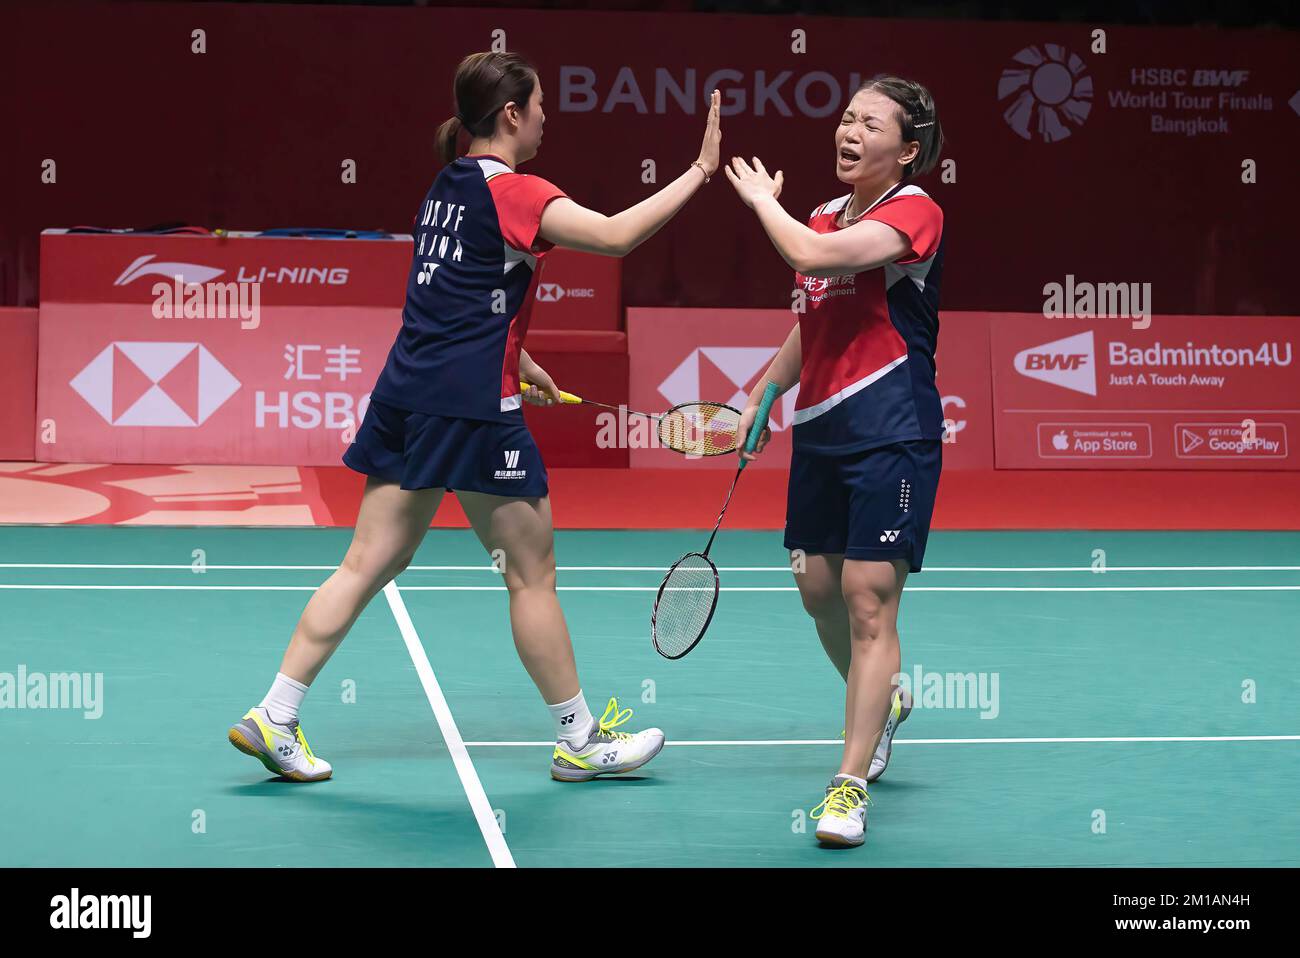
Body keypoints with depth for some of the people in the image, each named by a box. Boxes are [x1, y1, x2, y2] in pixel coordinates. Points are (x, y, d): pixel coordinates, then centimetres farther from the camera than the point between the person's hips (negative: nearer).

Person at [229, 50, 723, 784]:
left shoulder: (447, 187, 15)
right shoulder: (514, 193, -12)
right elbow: (617, 235, -24)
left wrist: (516, 361, 32)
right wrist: (699, 172, -19)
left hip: (407, 393, 8)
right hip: (472, 407, -8)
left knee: (370, 564, 10)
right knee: (532, 573, 4)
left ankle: (274, 718, 8)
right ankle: (581, 741, 15)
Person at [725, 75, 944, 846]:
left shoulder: (915, 213, -12)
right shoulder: (824, 218, 11)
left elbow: (813, 255, -27)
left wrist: (763, 198, -9)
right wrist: (760, 396, 18)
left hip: (892, 434, -8)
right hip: (820, 428, 8)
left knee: (869, 601, -9)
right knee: (818, 589, 15)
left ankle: (851, 784, -4)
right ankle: (882, 704, 42)